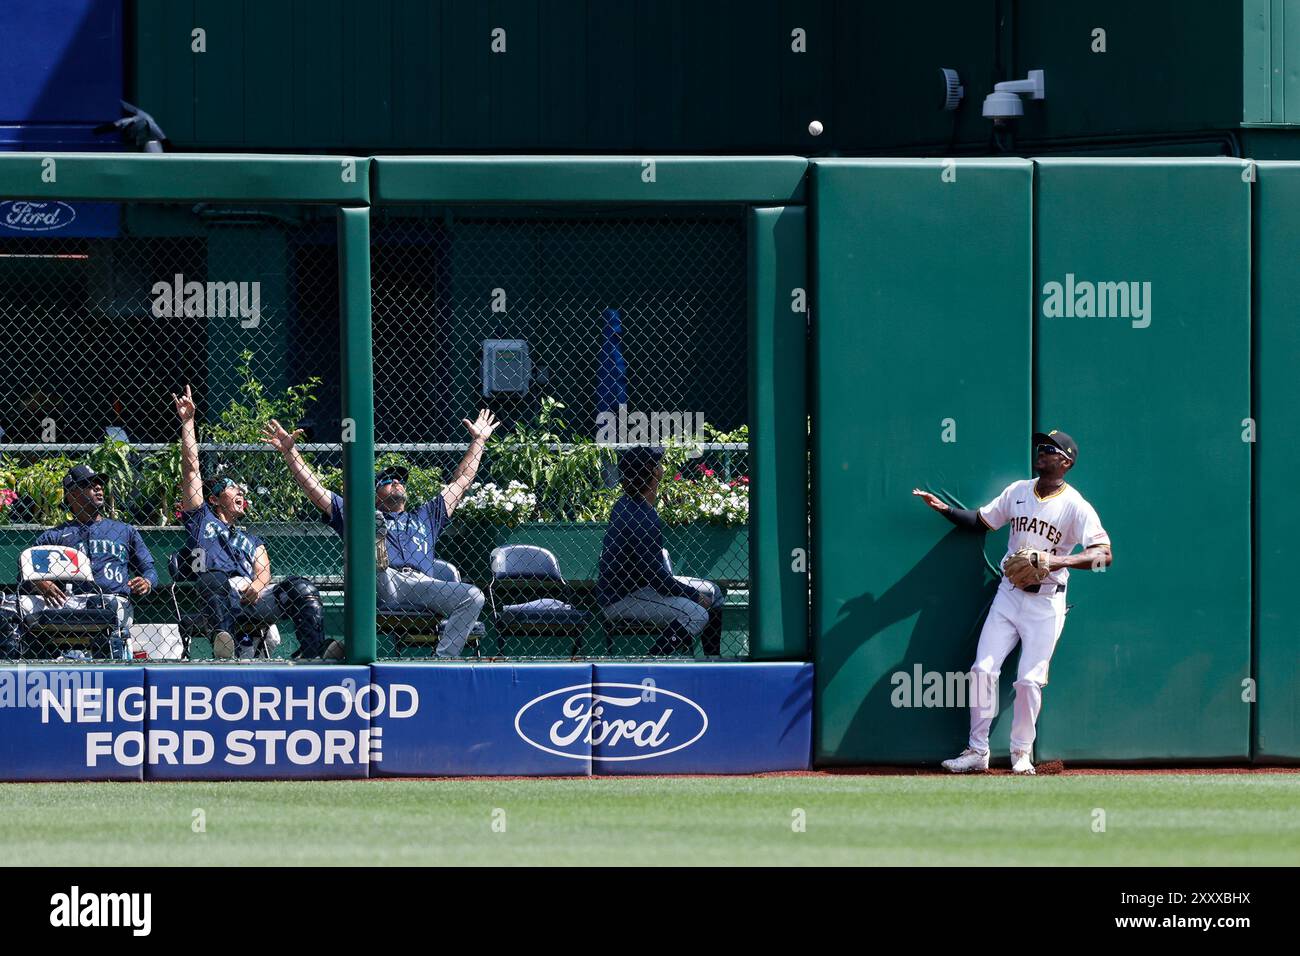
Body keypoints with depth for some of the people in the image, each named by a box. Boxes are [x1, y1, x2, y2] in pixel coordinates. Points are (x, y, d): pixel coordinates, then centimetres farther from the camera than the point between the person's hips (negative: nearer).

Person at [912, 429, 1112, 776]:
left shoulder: (1076, 507, -11)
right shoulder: (1017, 491, 6)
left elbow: (1104, 554, -19)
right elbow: (981, 521, 17)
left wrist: (1059, 560, -31)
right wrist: (944, 509, 2)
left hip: (1046, 601, -5)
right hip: (1008, 593, 5)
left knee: (1029, 679, -6)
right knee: (983, 669, -3)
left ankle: (1021, 753, 11)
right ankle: (977, 751, 4)